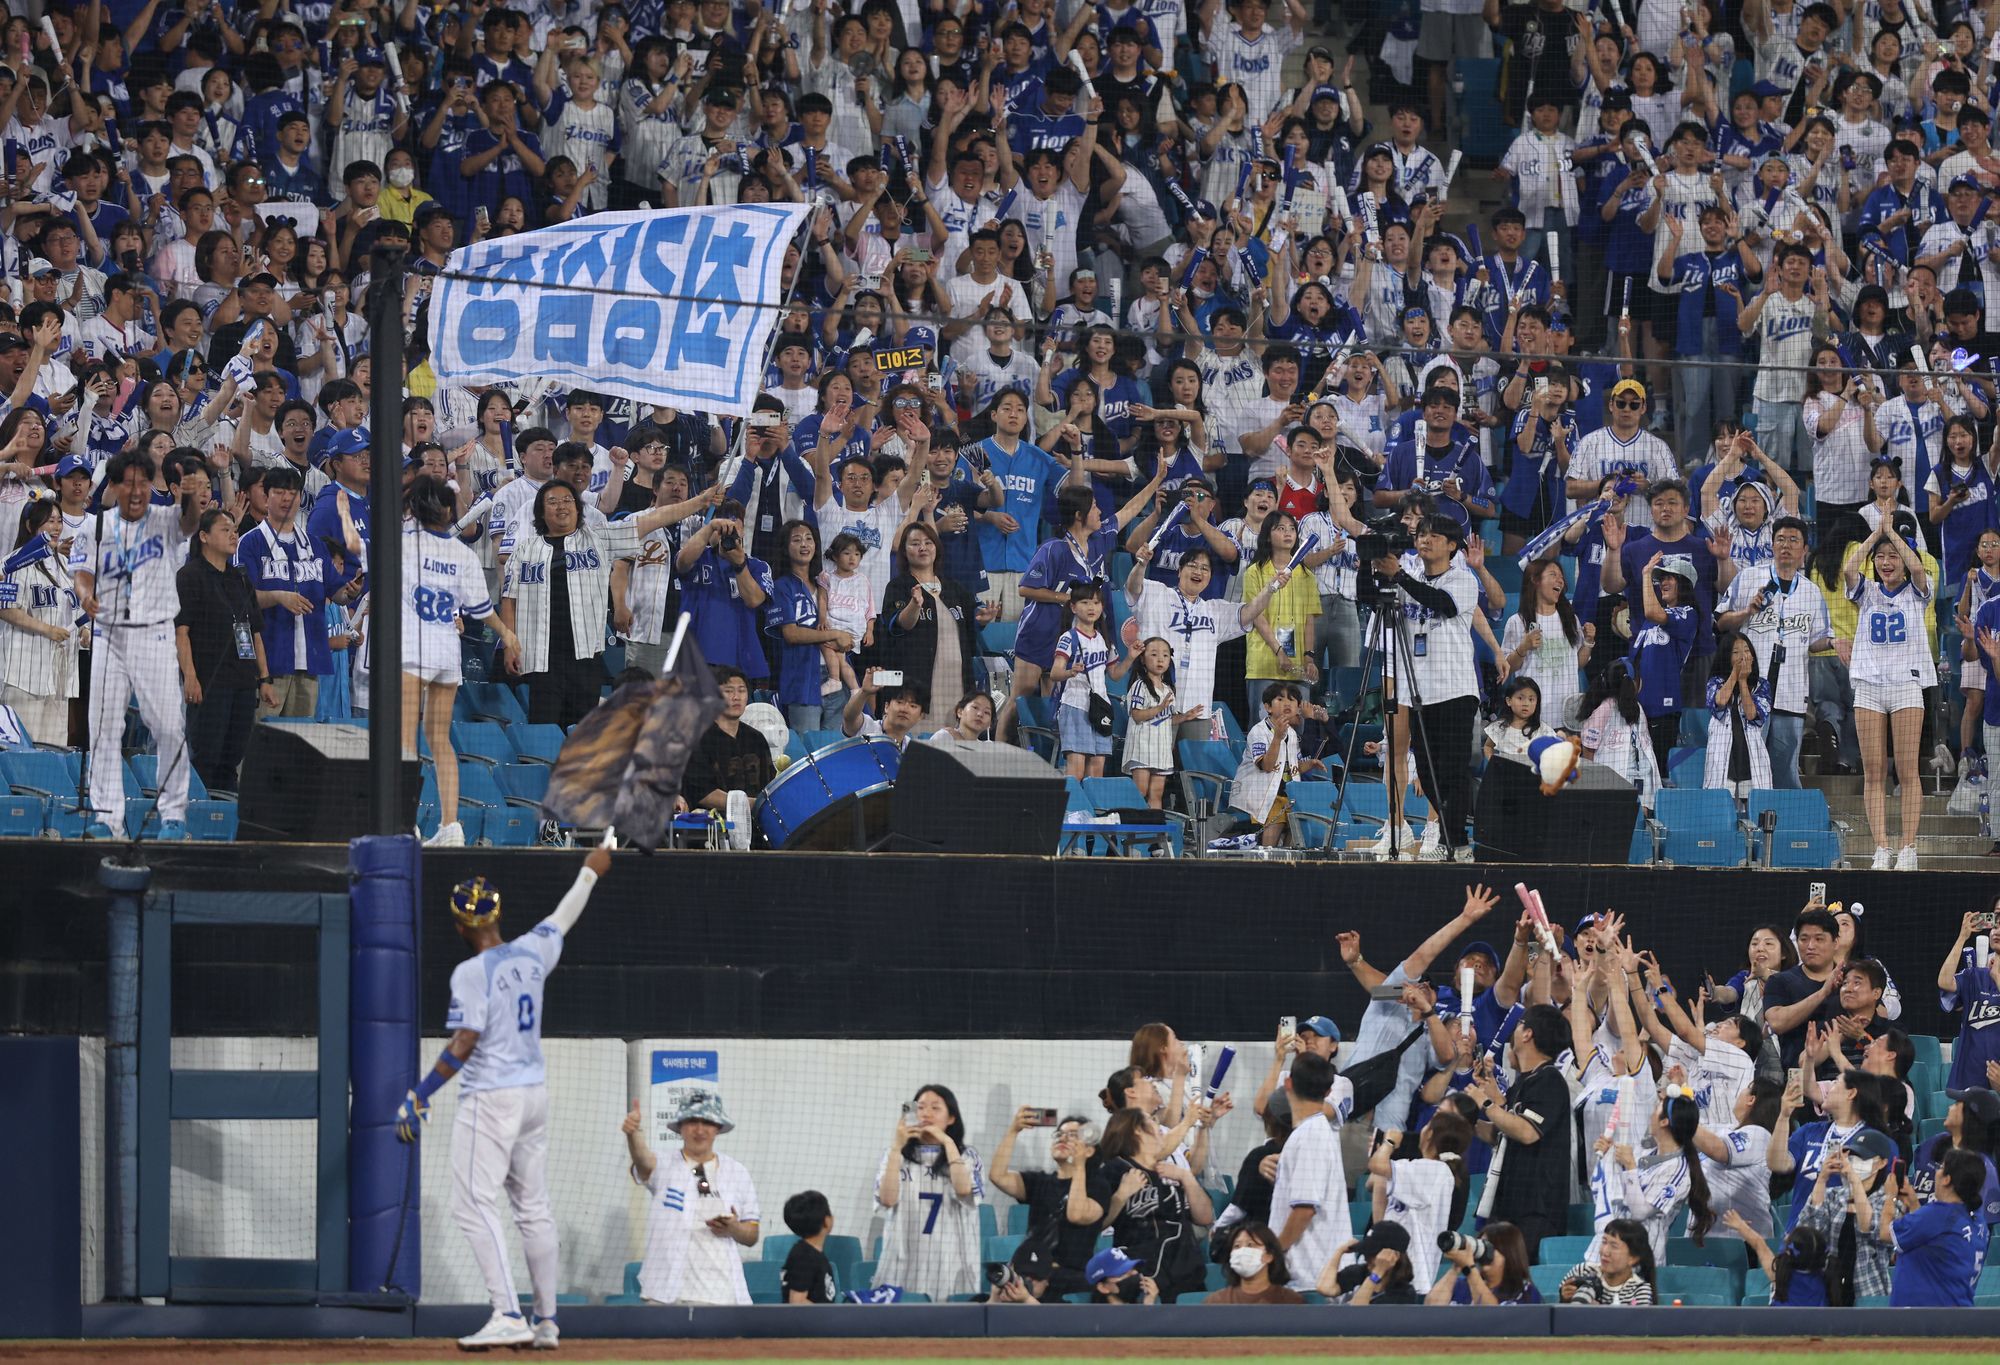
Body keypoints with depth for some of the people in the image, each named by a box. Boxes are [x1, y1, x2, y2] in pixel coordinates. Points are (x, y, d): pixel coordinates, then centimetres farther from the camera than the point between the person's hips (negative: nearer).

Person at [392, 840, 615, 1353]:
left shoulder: (472, 973, -15)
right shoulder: (532, 954, 5)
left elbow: (463, 1044, -20)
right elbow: (561, 920, 25)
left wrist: (421, 1095, -15)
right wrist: (590, 872, 43)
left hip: (491, 1097, -8)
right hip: (535, 1093, 8)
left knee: (474, 1204, -9)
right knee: (533, 1208, 14)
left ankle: (508, 1315, -21)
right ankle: (545, 1322, 16)